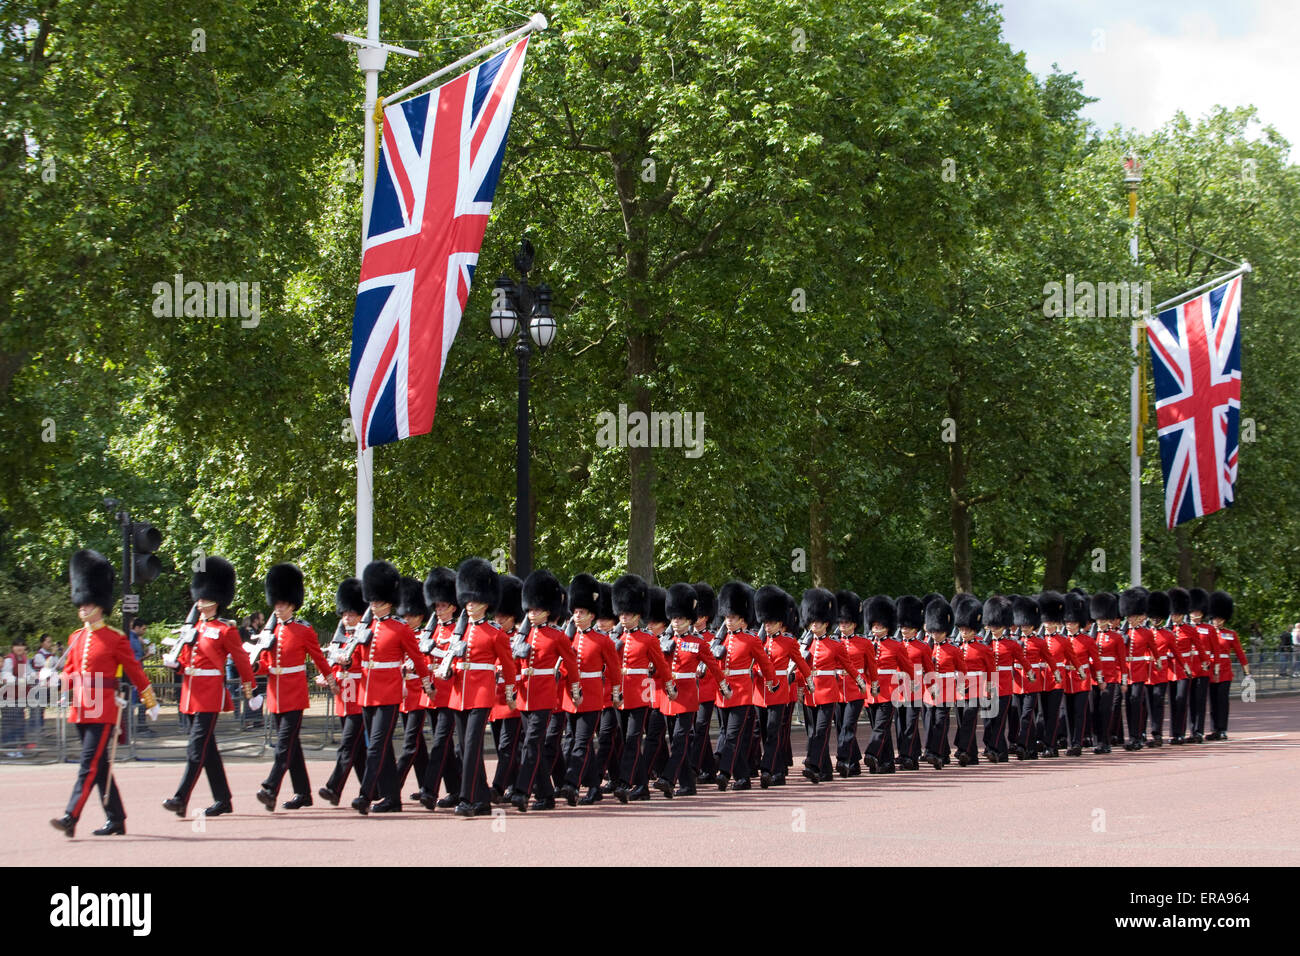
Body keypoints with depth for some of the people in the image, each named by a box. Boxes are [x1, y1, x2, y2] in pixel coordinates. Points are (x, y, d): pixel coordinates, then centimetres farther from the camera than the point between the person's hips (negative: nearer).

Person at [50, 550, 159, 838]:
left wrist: (151, 703, 6)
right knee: (99, 767, 10)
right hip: (81, 708, 7)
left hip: (103, 710, -7)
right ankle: (116, 820, 17)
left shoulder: (116, 639, -5)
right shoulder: (76, 638, 13)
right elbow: (70, 670, 19)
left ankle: (71, 818, -19)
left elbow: (134, 670, 1)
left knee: (90, 765, -12)